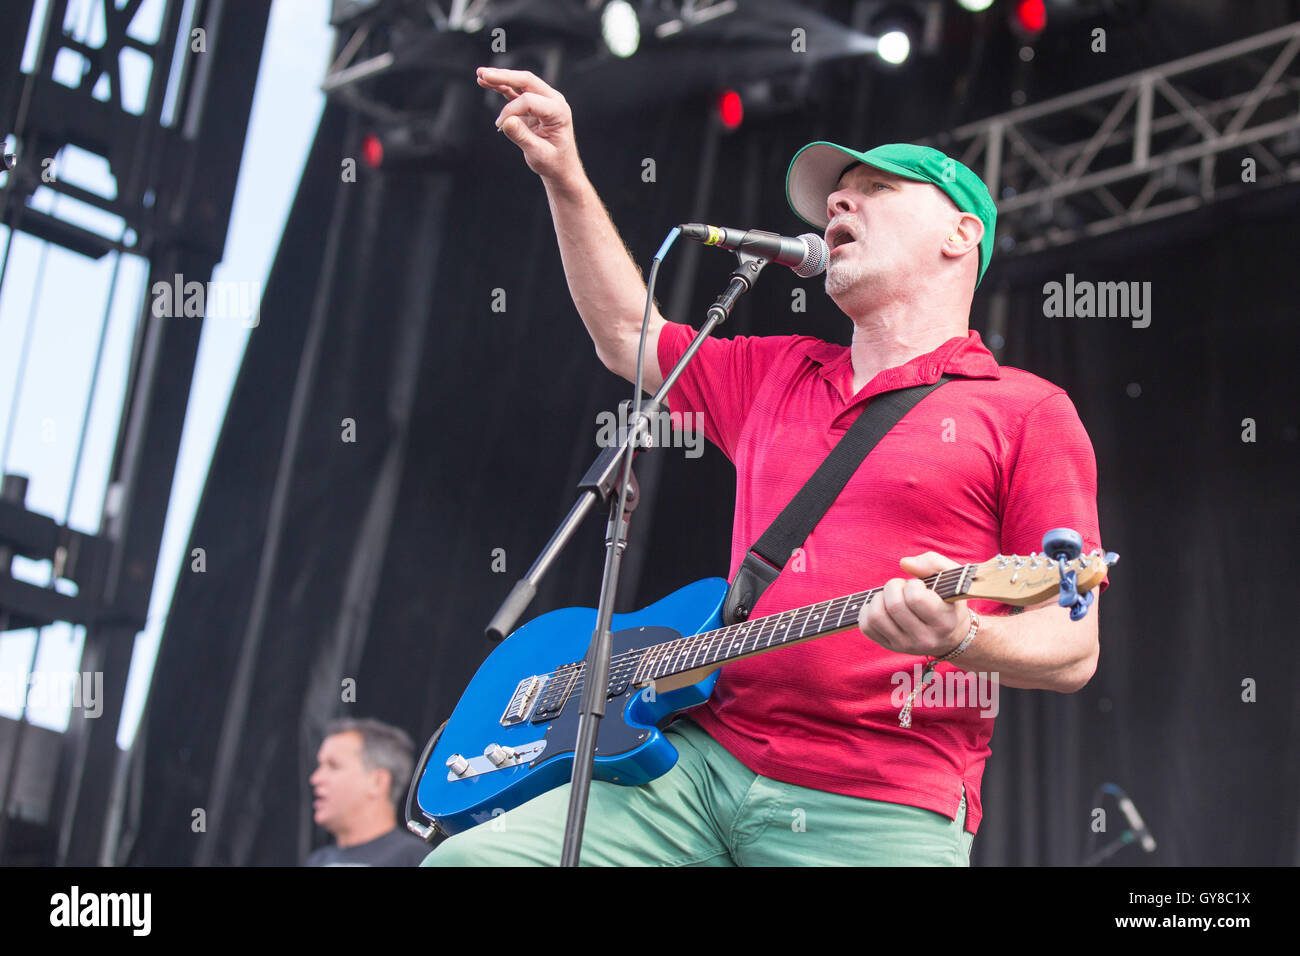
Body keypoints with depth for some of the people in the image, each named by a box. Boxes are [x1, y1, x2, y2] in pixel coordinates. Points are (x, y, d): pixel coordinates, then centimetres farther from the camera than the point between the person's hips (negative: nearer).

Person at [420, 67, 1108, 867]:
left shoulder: (1026, 411, 2)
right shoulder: (776, 374, 22)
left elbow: (1073, 649, -4)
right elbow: (629, 335, 34)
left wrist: (961, 638, -24)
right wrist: (566, 179, 25)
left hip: (881, 810, -5)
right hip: (705, 761, 6)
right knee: (469, 856, -9)